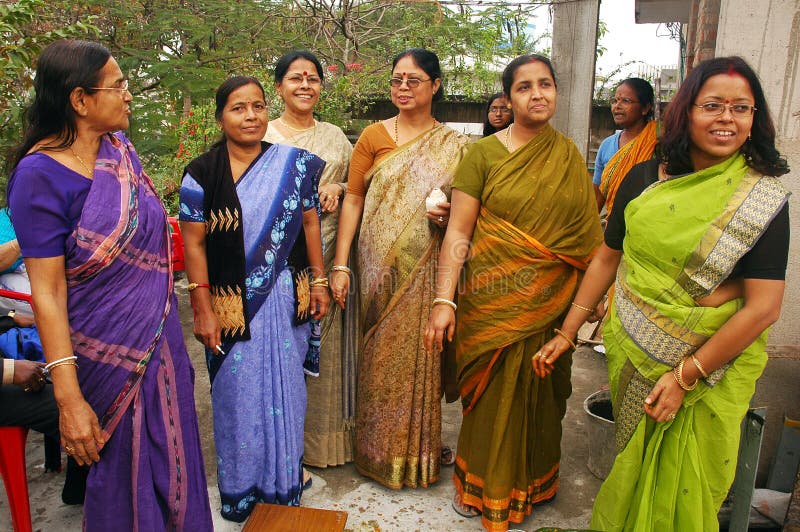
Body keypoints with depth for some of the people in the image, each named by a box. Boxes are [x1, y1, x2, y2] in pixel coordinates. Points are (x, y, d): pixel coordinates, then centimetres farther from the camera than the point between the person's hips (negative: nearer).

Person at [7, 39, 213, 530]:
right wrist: (69, 399, -20)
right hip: (107, 352, -6)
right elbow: (48, 292, -19)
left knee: (173, 448, 21)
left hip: (161, 335, 6)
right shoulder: (39, 174, -19)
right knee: (123, 469, 14)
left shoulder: (120, 147, 0)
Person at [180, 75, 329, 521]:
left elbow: (310, 224, 5)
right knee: (238, 392, 11)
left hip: (286, 297, 2)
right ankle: (243, 489, 33)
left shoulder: (294, 164, 1)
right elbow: (194, 245, -6)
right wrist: (203, 309, -8)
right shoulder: (202, 174, -5)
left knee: (285, 388, 14)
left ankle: (285, 482, 37)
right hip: (231, 303, -1)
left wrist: (319, 281, 4)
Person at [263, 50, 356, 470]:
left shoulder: (335, 137, 14)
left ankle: (326, 435, 24)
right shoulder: (261, 136, 4)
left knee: (324, 347, 7)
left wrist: (338, 188, -5)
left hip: (327, 258, 3)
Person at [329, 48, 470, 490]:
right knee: (380, 356, 7)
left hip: (426, 271, 0)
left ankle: (419, 452, 27)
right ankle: (379, 451, 26)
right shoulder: (373, 136, 5)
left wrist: (449, 213, -14)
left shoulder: (453, 145, 6)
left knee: (421, 358, 6)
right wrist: (340, 266, -6)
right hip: (379, 270, 0)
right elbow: (353, 200, 1)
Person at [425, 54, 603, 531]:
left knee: (536, 393, 15)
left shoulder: (570, 158, 5)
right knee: (490, 394, 8)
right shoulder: (484, 154, -5)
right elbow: (458, 232, -9)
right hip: (492, 298, -3)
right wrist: (444, 300, -16)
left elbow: (586, 236, 9)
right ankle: (480, 484, 33)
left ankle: (530, 483, 39)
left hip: (548, 304, 3)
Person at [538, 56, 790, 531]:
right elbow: (608, 258, 5)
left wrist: (685, 375, -16)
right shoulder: (643, 179, -2)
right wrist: (567, 334, 6)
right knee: (634, 468, 19)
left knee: (684, 488, 12)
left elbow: (764, 307, -15)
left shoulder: (764, 200, -11)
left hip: (713, 366, -2)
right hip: (632, 351, 2)